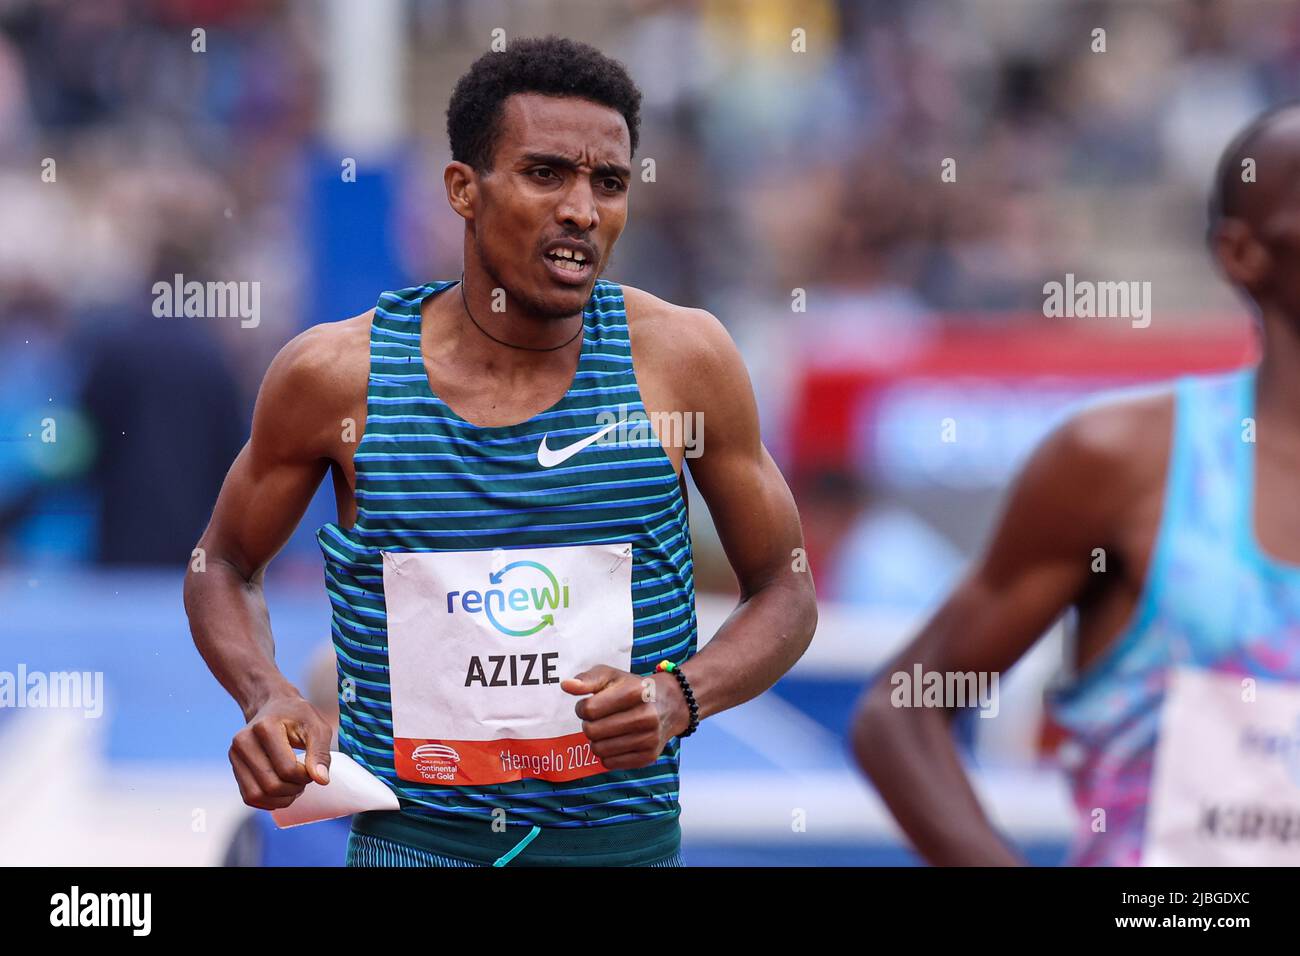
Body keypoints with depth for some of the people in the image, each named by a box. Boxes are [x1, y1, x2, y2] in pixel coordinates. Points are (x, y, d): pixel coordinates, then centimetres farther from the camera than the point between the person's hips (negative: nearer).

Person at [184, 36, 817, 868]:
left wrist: (678, 697, -15)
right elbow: (224, 567, 7)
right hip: (410, 839, -1)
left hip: (623, 837, 1)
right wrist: (267, 699, -12)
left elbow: (786, 592, 3)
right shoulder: (337, 375, -7)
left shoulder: (682, 358, -7)